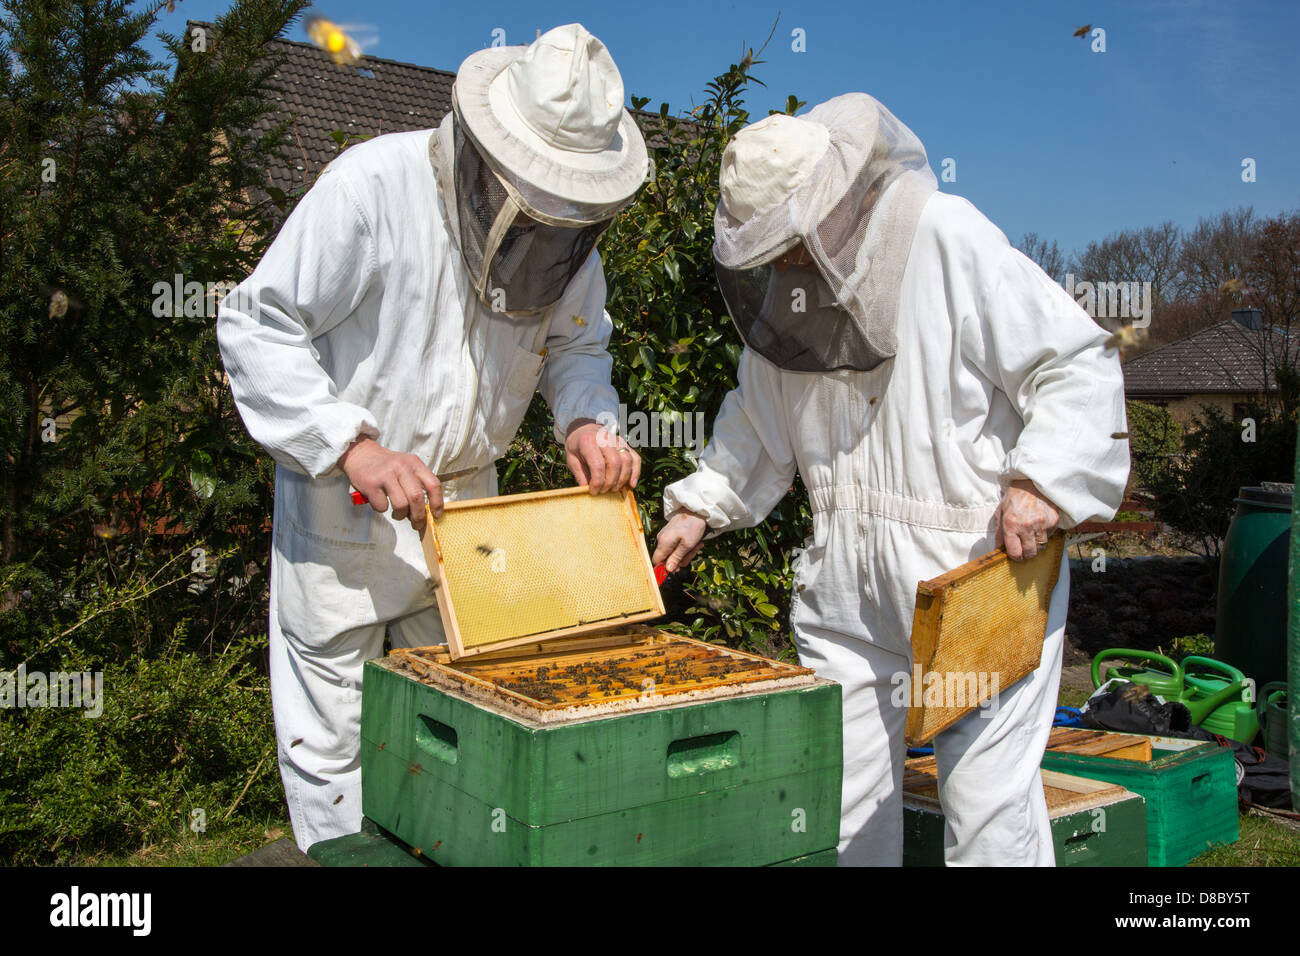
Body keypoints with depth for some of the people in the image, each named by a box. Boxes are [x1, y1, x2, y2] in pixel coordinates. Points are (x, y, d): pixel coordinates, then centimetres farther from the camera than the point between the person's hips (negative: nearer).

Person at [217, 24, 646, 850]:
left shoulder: (570, 224, -4)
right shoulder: (374, 185, -22)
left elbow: (576, 341, 10)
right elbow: (256, 325, -19)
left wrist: (585, 420, -13)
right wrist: (352, 447, -29)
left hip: (465, 495, 5)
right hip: (341, 497, -4)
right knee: (331, 735, 6)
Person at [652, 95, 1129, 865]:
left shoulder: (951, 240, -13)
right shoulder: (790, 281, 6)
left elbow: (1078, 363, -11)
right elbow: (762, 414, 20)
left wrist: (1042, 481, -21)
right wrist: (705, 503, 12)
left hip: (984, 570, -5)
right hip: (848, 589, 6)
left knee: (989, 800, 0)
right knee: (841, 799, 11)